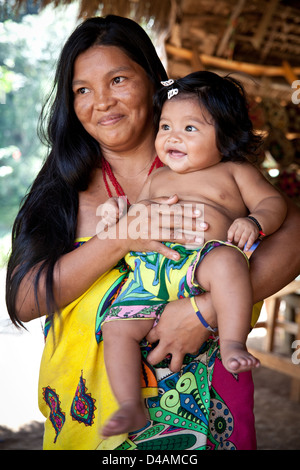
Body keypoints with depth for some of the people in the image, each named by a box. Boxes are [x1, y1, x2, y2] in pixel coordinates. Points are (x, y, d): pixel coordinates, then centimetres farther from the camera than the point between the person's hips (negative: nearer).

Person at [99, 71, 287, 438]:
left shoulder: (235, 172, 16)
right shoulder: (158, 178, 30)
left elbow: (273, 202, 10)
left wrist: (253, 221, -12)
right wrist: (119, 214, 9)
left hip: (205, 259, -4)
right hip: (149, 274, 4)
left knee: (226, 261, -38)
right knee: (117, 326, -12)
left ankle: (233, 343, -30)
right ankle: (131, 407, -5)